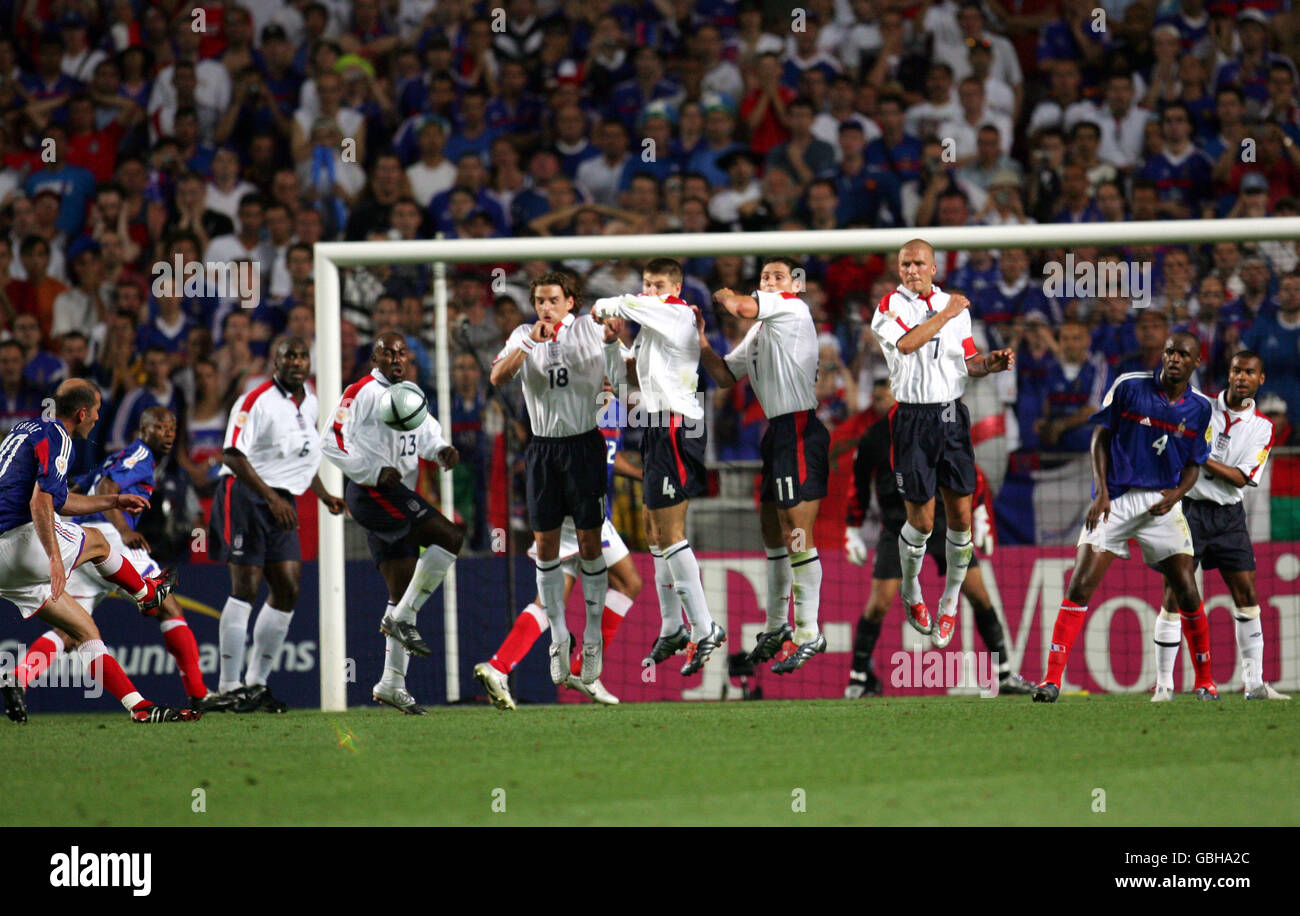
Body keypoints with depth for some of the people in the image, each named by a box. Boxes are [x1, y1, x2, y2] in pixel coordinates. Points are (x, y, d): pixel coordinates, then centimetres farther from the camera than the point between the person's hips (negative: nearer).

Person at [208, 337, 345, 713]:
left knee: (288, 589, 2)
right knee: (246, 586, -12)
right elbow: (232, 456, -19)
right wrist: (272, 498, -23)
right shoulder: (257, 401, -13)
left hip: (282, 504, 8)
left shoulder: (309, 403, 13)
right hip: (246, 496, -8)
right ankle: (229, 686, -8)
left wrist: (325, 496, 21)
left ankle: (257, 682, 11)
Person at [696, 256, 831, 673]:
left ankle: (809, 634, -8)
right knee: (772, 530, 17)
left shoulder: (793, 308, -7)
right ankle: (777, 627, 28)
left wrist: (724, 295, 1)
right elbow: (725, 376, 22)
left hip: (800, 431, -10)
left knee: (796, 535, -11)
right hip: (777, 431, 10)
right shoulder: (759, 331, 20)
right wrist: (700, 339, 8)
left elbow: (742, 307, -21)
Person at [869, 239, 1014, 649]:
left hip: (952, 415, 4)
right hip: (913, 419, -4)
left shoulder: (955, 306, 11)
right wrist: (945, 315, -15)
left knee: (960, 514, 1)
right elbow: (907, 343, -23)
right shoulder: (890, 306, -3)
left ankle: (949, 605, 15)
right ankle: (910, 591, 27)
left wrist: (991, 363, -3)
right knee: (921, 519, 0)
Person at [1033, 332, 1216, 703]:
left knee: (1187, 593, -4)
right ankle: (1052, 679, -12)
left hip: (1162, 504, 2)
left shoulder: (1200, 408, 4)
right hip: (1116, 501, -2)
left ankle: (1205, 682, 12)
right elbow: (1100, 437, 2)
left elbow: (1194, 464, 12)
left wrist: (1175, 495, -8)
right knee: (1080, 587, -13)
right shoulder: (1129, 387, -4)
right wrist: (1101, 492, -9)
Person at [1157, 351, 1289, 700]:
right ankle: (1164, 685, -4)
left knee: (1247, 596, 0)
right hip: (1187, 510, -2)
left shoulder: (1262, 428, 2)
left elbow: (1241, 478, -7)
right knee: (1173, 595, -8)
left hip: (1228, 515, 2)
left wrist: (1203, 458, -19)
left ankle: (1254, 683, 7)